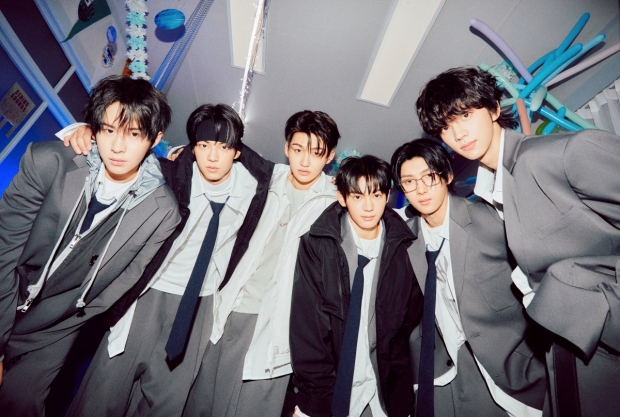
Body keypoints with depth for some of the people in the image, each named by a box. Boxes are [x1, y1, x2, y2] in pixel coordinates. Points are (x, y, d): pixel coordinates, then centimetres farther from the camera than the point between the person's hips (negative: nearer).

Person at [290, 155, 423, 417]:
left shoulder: (402, 247, -6)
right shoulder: (316, 245, -14)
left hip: (385, 387, 2)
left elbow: (410, 317, 3)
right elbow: (307, 323, -13)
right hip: (330, 386, -2)